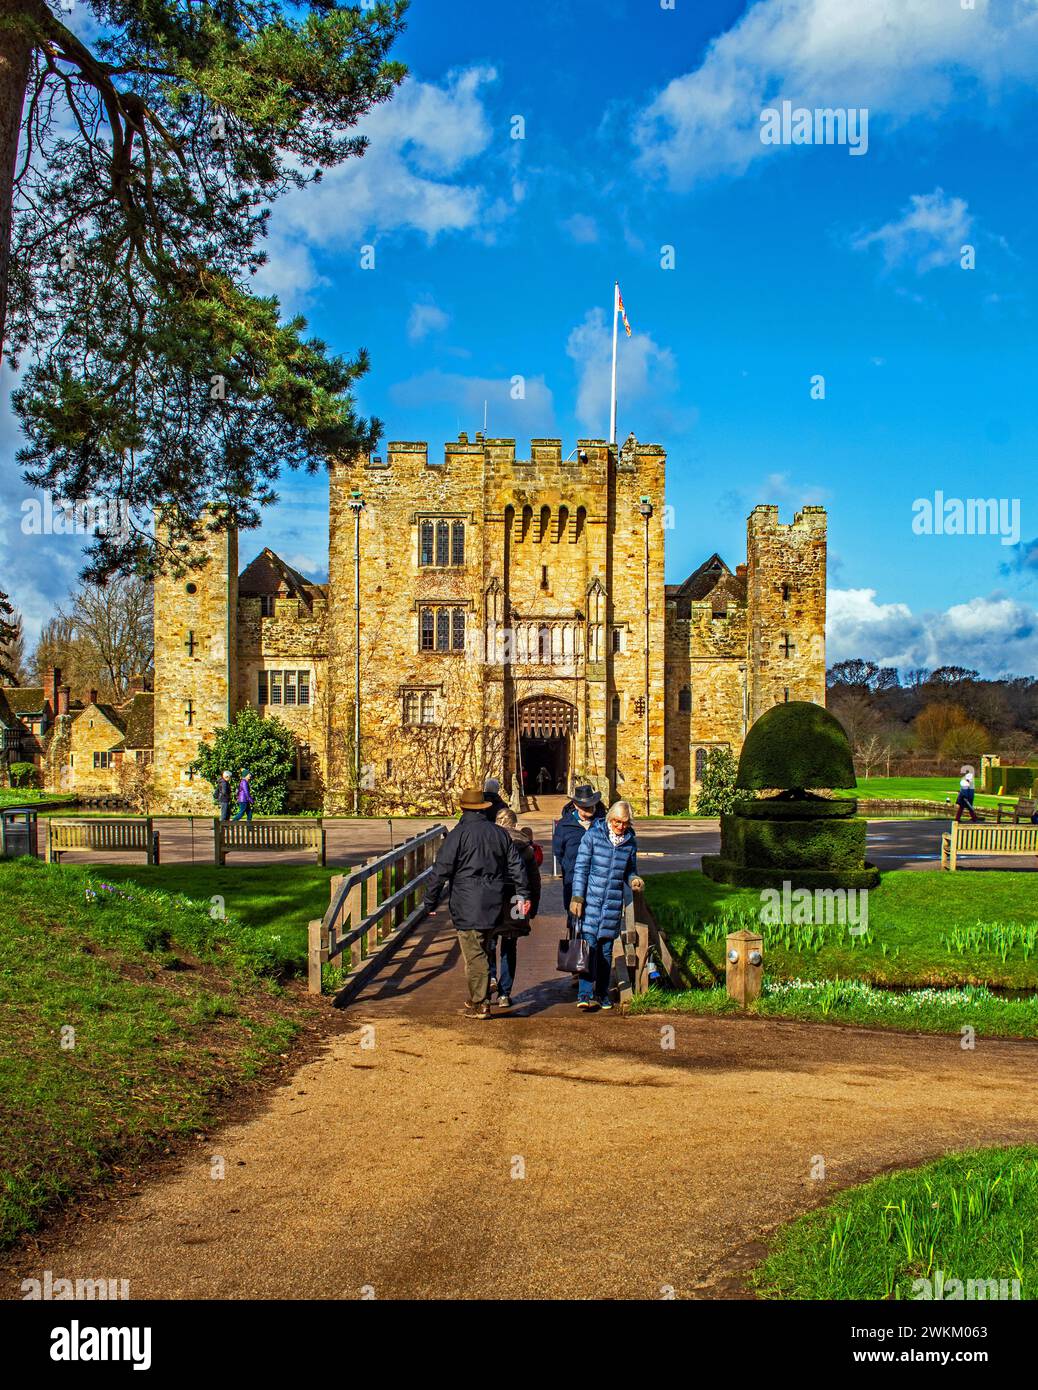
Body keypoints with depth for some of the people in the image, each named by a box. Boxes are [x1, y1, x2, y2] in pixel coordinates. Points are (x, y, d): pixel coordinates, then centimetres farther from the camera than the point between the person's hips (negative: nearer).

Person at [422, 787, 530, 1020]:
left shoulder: (458, 834, -8)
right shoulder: (500, 833, 9)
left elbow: (442, 870, -8)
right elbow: (516, 866, 10)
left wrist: (430, 902, -1)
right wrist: (523, 894, 14)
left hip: (467, 907, -6)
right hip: (494, 904, 6)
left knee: (474, 955, -2)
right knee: (482, 952, 18)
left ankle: (480, 1004, 0)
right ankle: (478, 999, 25)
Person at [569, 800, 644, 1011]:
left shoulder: (631, 842, 6)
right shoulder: (593, 836, -4)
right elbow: (581, 867, -3)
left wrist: (634, 880, -5)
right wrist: (577, 897, -8)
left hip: (614, 903, 3)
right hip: (590, 899, -3)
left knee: (606, 948, 8)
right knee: (589, 944, -10)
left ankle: (602, 993, 18)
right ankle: (585, 994, -10)